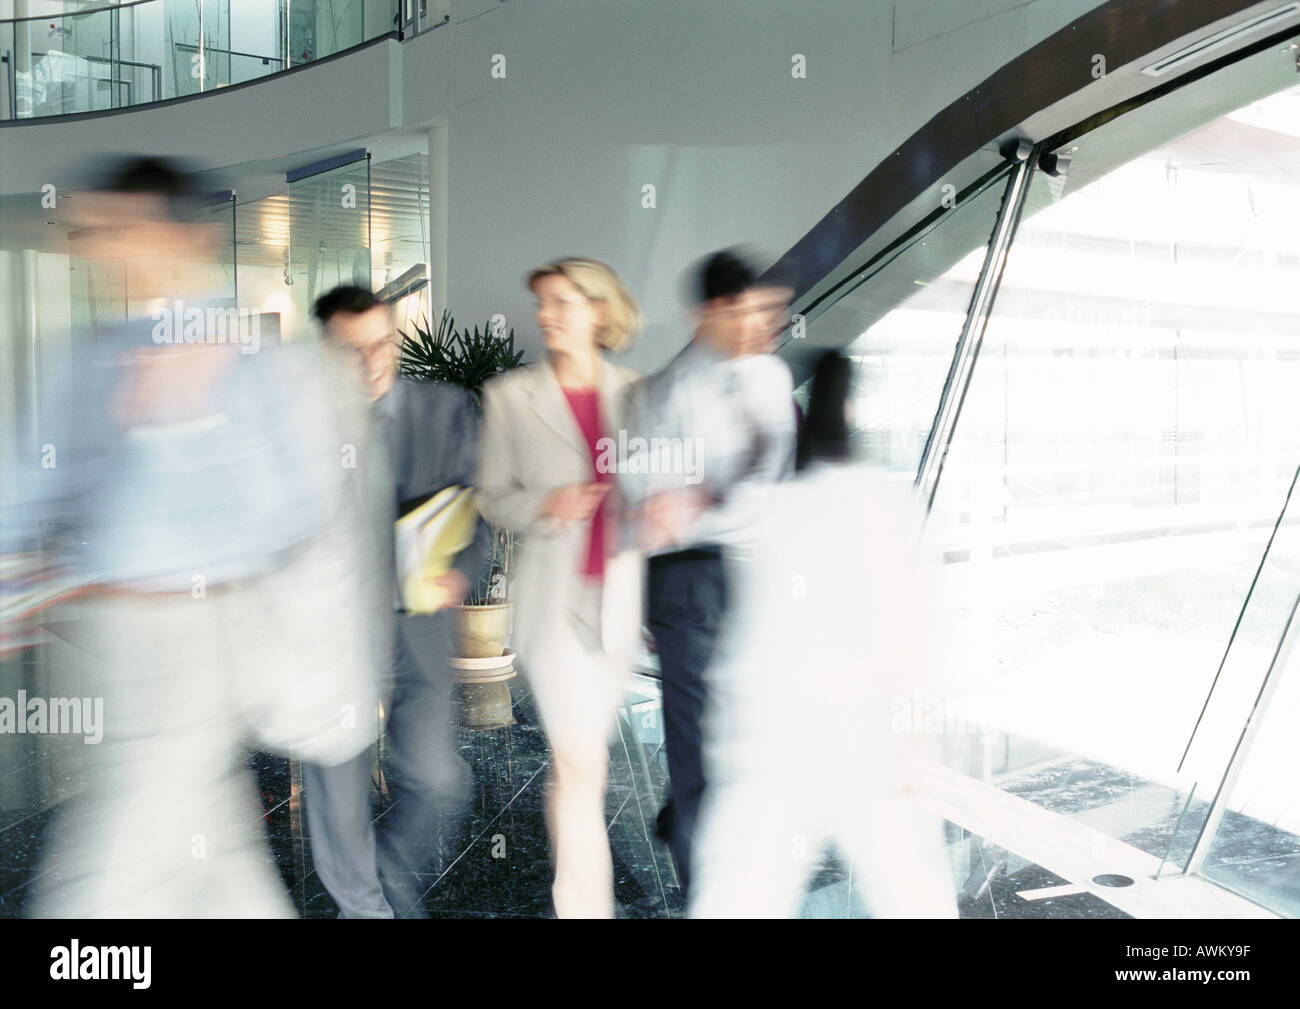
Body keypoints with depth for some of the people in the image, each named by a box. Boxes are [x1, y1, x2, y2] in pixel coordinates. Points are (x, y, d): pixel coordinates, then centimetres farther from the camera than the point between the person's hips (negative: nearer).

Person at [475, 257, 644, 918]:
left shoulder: (633, 392, 6)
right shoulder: (510, 396, 0)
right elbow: (493, 497, 2)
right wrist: (546, 505, -17)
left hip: (620, 591, 3)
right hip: (555, 596, -3)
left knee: (580, 752, 16)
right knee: (579, 762, -4)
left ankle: (571, 893, 36)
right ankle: (587, 903, 10)